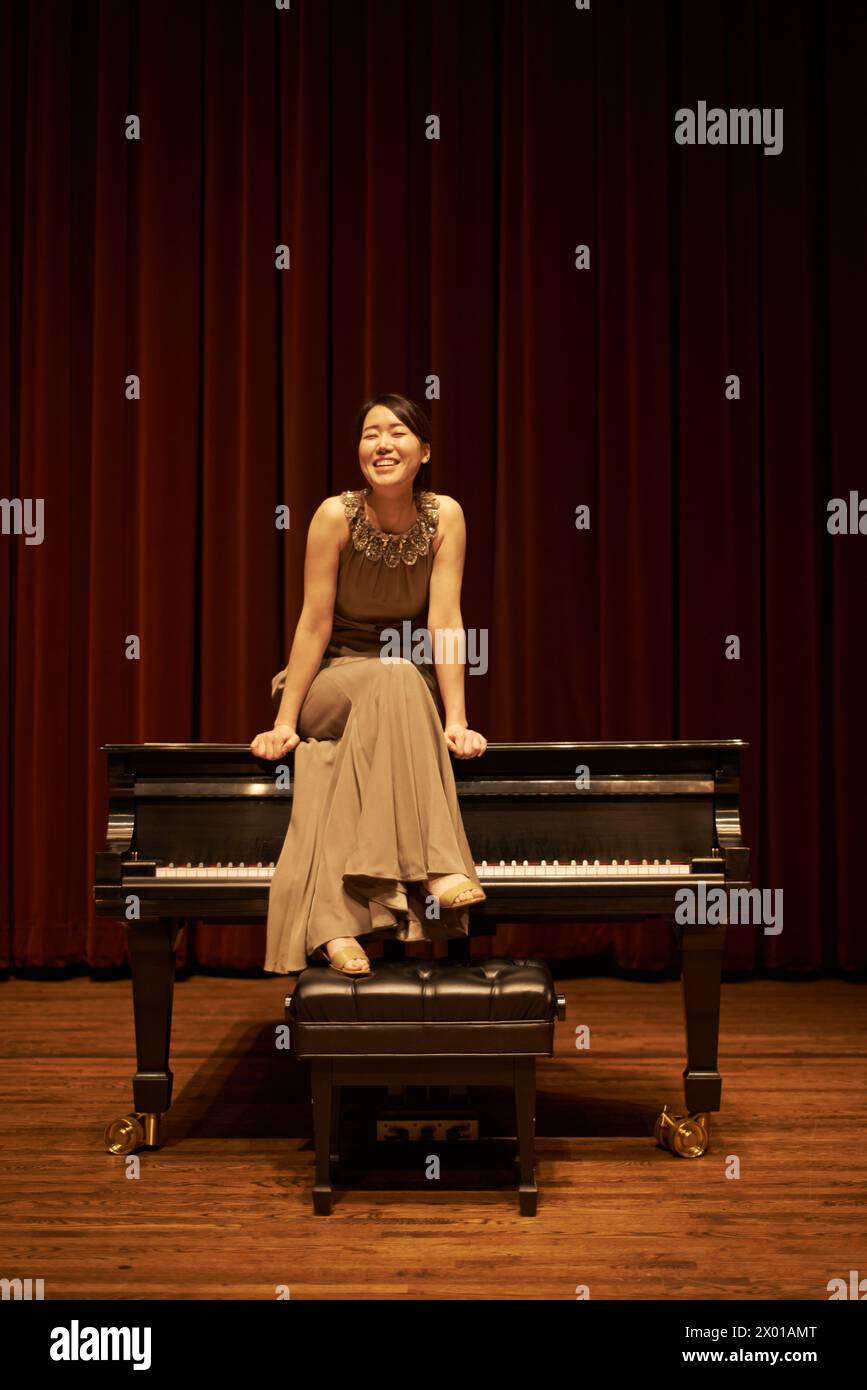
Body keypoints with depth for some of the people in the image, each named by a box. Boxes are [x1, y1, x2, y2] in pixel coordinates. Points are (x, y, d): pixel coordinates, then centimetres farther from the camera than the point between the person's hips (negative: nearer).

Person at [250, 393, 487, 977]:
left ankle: (336, 923, -38)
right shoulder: (336, 516, -13)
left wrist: (457, 722, -21)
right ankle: (433, 868, -39)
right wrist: (285, 723, -15)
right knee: (397, 680, -34)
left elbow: (444, 620, -14)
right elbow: (314, 624, -13)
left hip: (409, 690, 2)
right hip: (336, 680, -2)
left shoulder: (444, 516, -9)